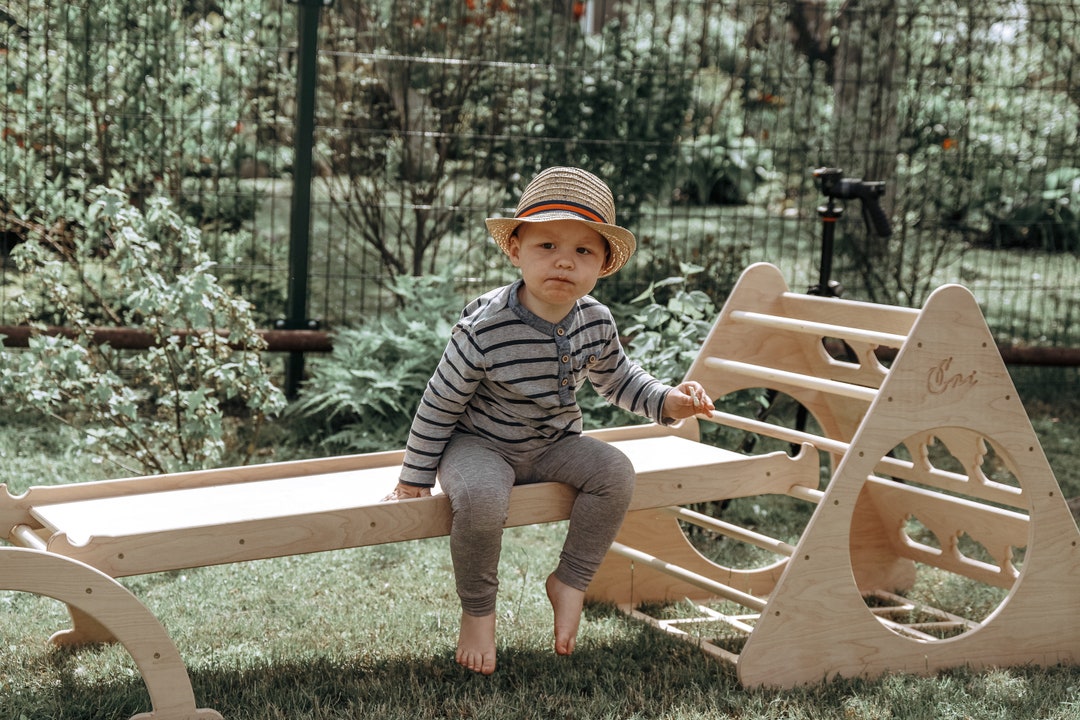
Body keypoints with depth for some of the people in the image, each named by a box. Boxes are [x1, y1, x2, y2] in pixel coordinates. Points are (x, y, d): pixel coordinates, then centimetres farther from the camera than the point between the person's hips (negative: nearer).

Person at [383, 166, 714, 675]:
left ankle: (570, 583, -1)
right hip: (478, 445, -5)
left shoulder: (596, 322, -8)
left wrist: (667, 401, -3)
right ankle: (478, 612, -10)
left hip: (553, 445, 5)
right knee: (481, 496, -35)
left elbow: (617, 379, 14)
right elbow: (440, 404, -14)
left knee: (615, 472, -19)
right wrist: (415, 478, -7)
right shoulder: (484, 329, -26)